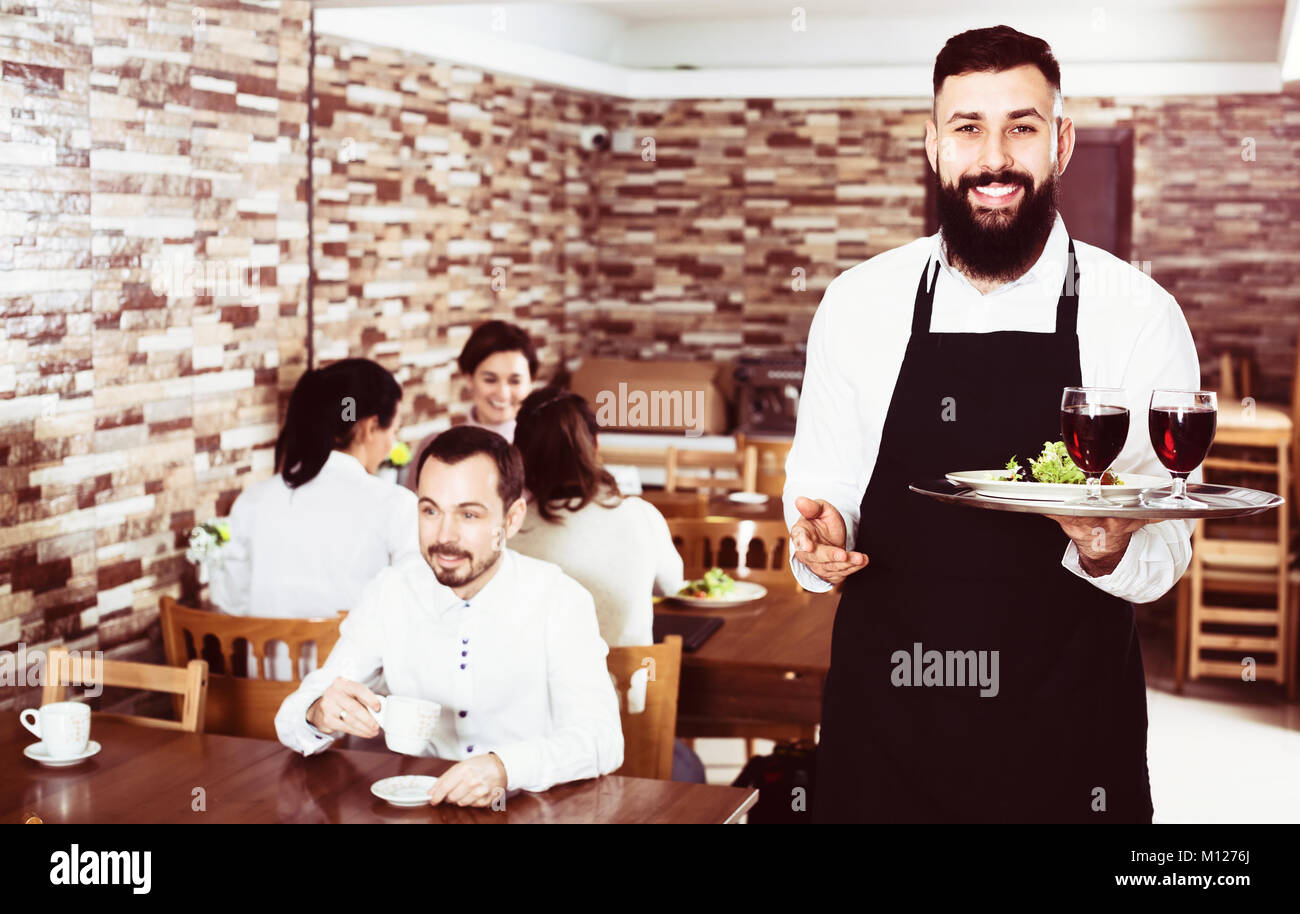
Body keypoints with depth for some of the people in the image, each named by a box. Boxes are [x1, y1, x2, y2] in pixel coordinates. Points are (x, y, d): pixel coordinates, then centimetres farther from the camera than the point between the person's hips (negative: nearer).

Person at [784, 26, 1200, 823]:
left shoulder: (1141, 315, -6)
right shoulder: (856, 306, -1)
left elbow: (1167, 549, -2)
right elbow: (822, 489, 8)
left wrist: (1112, 552, -24)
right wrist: (821, 542, -14)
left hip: (1070, 727, -1)